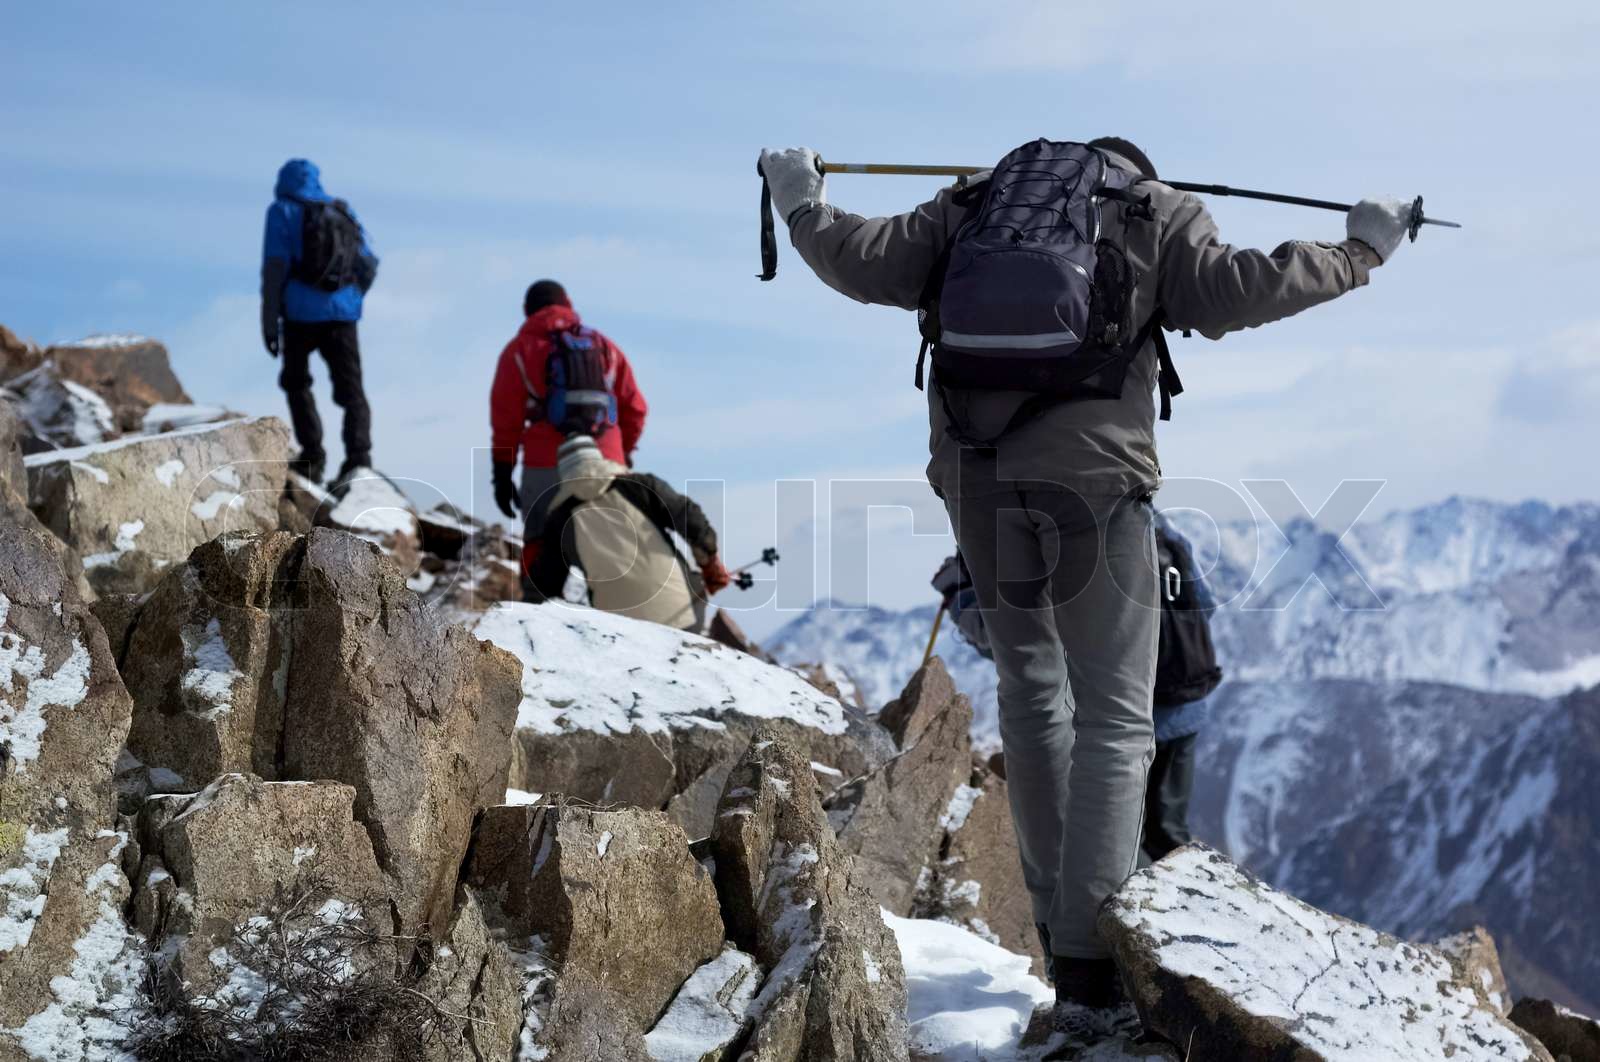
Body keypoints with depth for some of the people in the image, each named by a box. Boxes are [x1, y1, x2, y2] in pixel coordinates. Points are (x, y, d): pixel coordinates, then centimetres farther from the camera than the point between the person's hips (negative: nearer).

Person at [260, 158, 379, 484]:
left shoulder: (283, 212, 2)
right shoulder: (343, 212, 13)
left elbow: (274, 267, -7)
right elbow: (369, 264, 14)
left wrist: (269, 321, -8)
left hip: (301, 313, -2)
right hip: (344, 313, 2)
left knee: (296, 383, 18)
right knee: (351, 390, 3)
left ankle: (312, 455, 8)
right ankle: (358, 456, -17)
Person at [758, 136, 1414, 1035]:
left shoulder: (973, 208, 19)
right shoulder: (1156, 215, 11)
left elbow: (866, 267, 12)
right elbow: (1231, 294, -3)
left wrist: (805, 207, 32)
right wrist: (1359, 253, 8)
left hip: (972, 472, 4)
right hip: (1091, 471, -4)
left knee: (1032, 687, 22)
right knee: (1116, 722, 0)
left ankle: (1063, 919, 26)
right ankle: (1091, 968, -9)